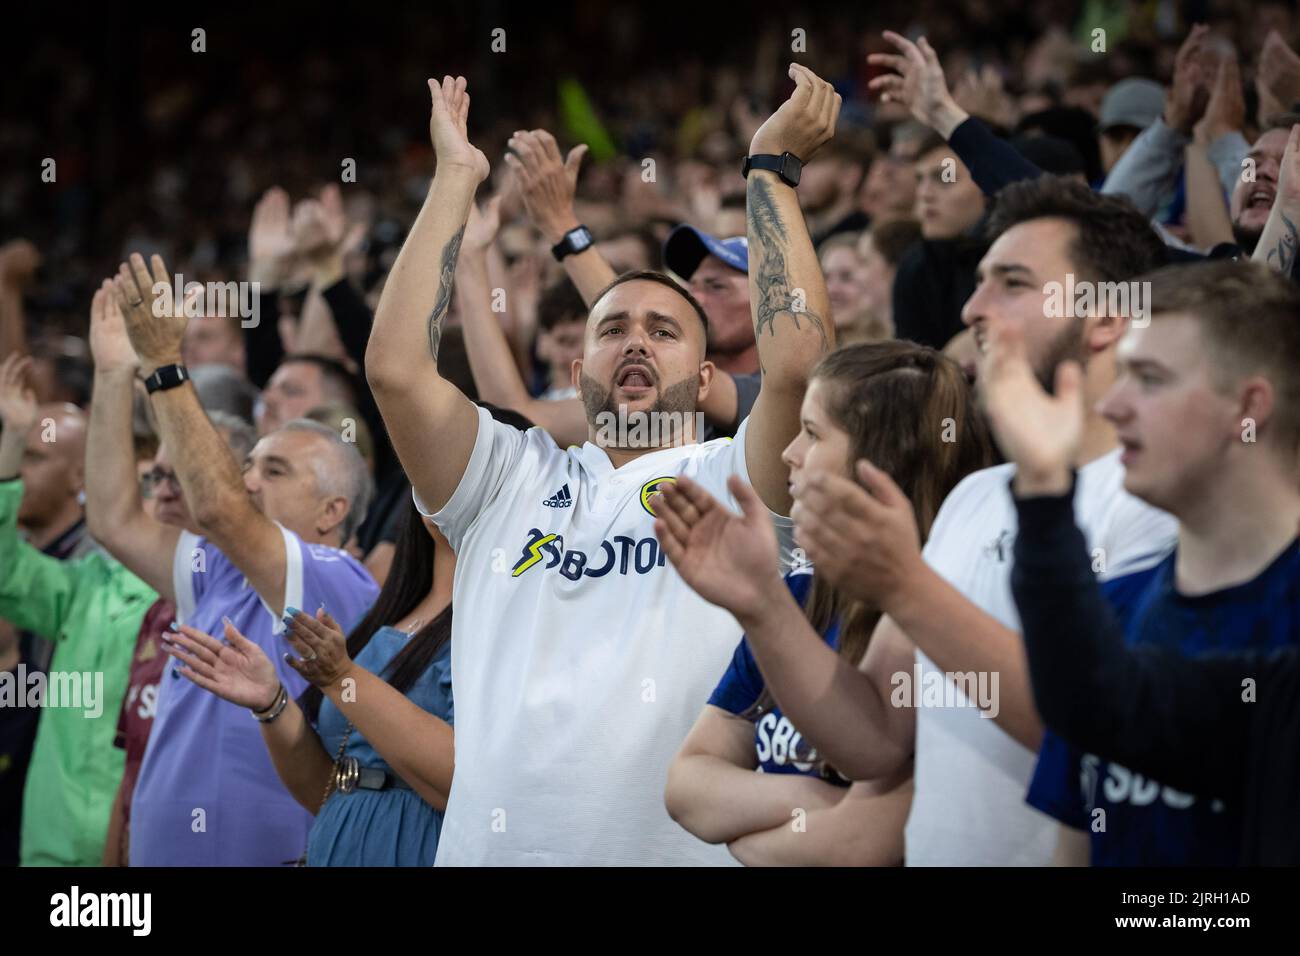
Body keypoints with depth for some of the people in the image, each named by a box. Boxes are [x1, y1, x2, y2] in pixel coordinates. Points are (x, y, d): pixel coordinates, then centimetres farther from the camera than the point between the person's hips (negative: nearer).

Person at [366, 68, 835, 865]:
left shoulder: (732, 482, 6)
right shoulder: (514, 483, 13)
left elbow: (797, 361, -12)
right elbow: (396, 368, 0)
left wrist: (772, 167, -3)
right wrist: (456, 179, 5)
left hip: (681, 850, -2)